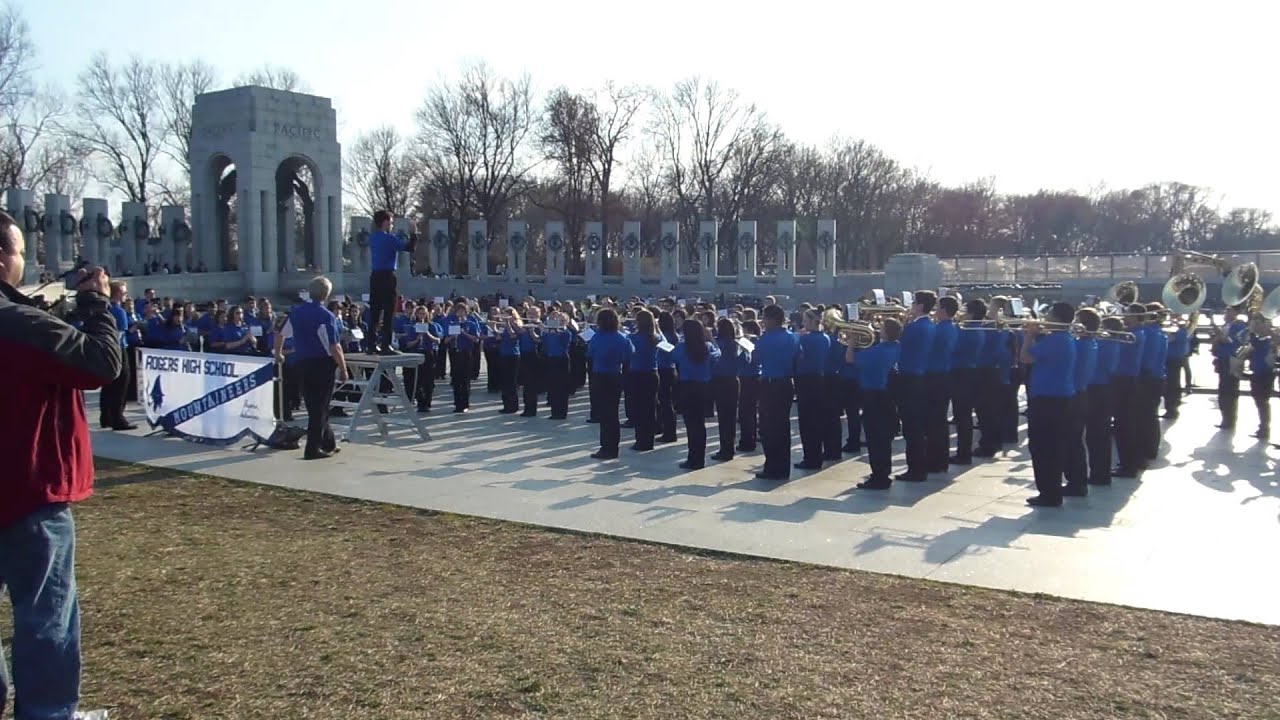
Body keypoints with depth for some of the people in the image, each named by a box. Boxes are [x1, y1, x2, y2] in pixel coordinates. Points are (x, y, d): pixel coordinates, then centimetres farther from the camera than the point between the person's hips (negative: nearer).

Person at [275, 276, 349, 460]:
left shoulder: (296, 312, 6)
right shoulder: (326, 316, -15)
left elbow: (280, 334, 19)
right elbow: (334, 347, -19)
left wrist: (278, 353, 36)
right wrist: (343, 369, -10)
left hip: (302, 363, 6)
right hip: (323, 364, -6)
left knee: (313, 405, 17)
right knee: (320, 407, 2)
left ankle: (329, 444, 27)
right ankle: (313, 449, 3)